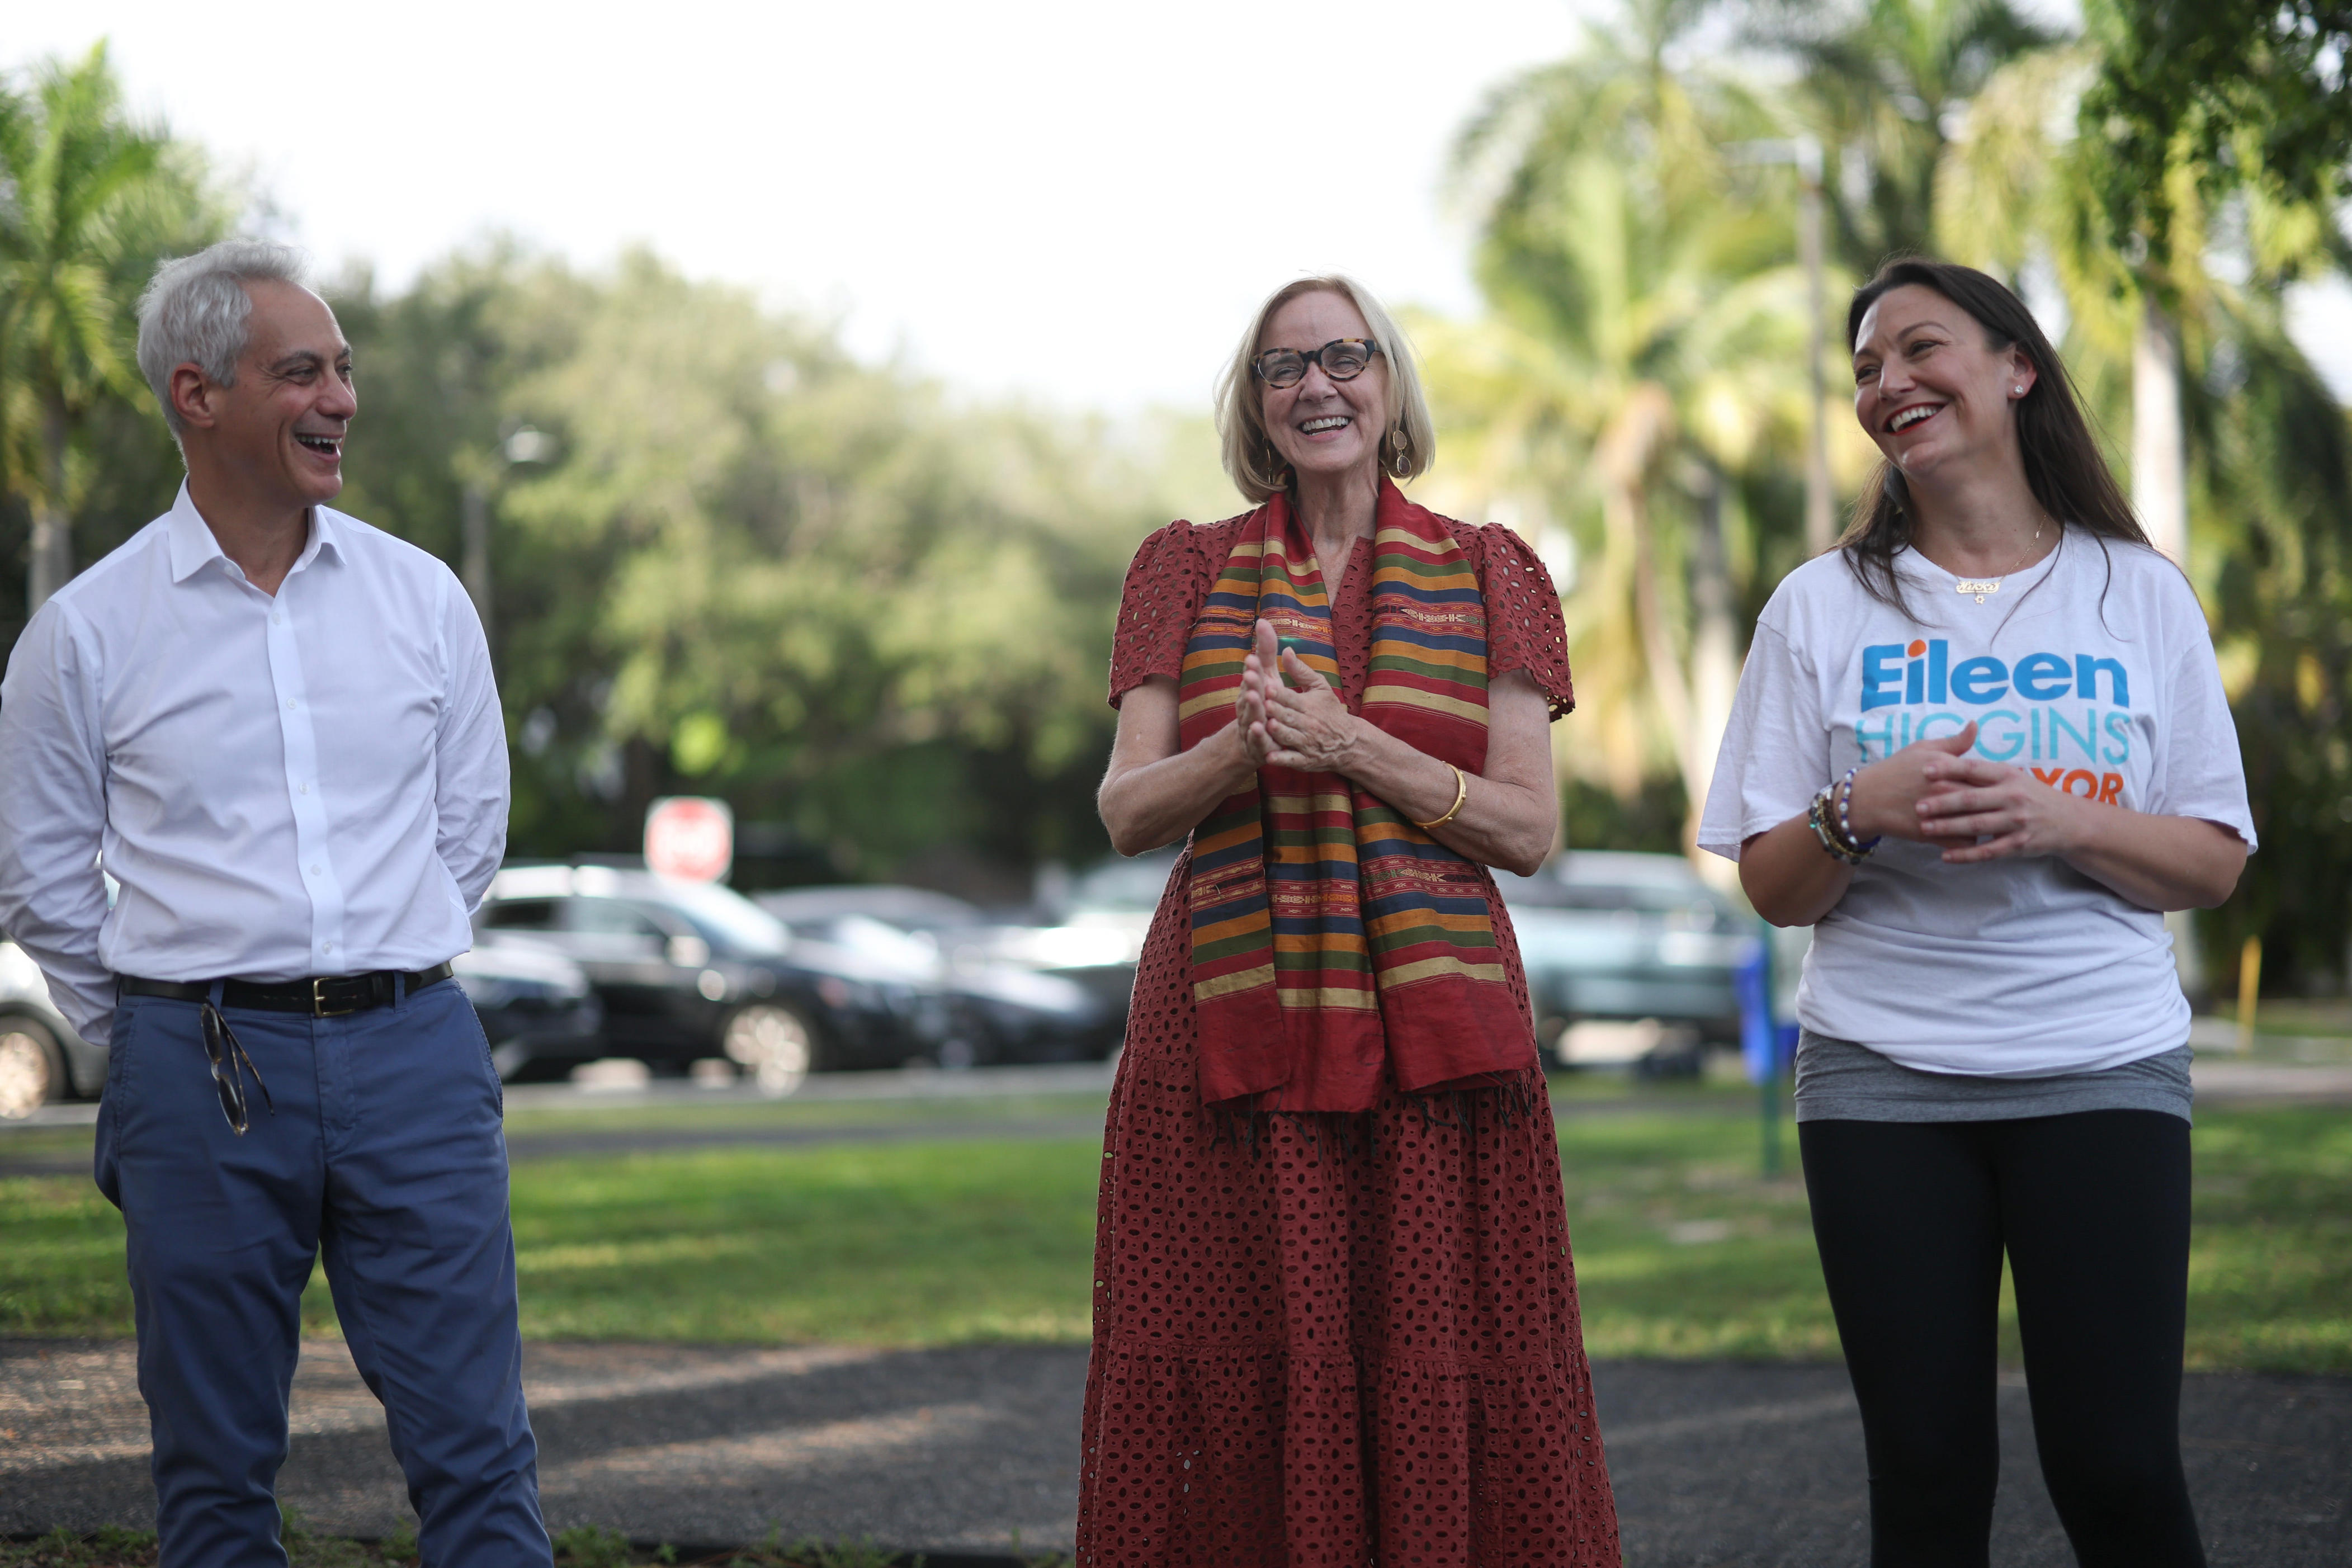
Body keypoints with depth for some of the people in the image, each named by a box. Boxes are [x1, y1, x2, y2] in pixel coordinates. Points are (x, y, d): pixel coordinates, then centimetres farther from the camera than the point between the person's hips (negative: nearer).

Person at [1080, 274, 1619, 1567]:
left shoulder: (1487, 573, 9)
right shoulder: (1186, 569, 12)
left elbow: (1529, 829, 2)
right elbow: (1127, 812, 5)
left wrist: (1352, 747, -12)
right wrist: (1243, 746, -15)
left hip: (1432, 1032, -1)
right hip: (1227, 1017, 1)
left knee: (1436, 1388, -5)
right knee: (1234, 1395, -3)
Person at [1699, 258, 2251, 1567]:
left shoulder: (2140, 593, 7)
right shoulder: (1825, 608, 8)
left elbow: (2214, 866, 5)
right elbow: (1773, 885, 7)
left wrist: (2057, 822, -13)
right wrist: (1859, 813, -14)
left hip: (2104, 1069, -1)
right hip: (1883, 1076, 1)